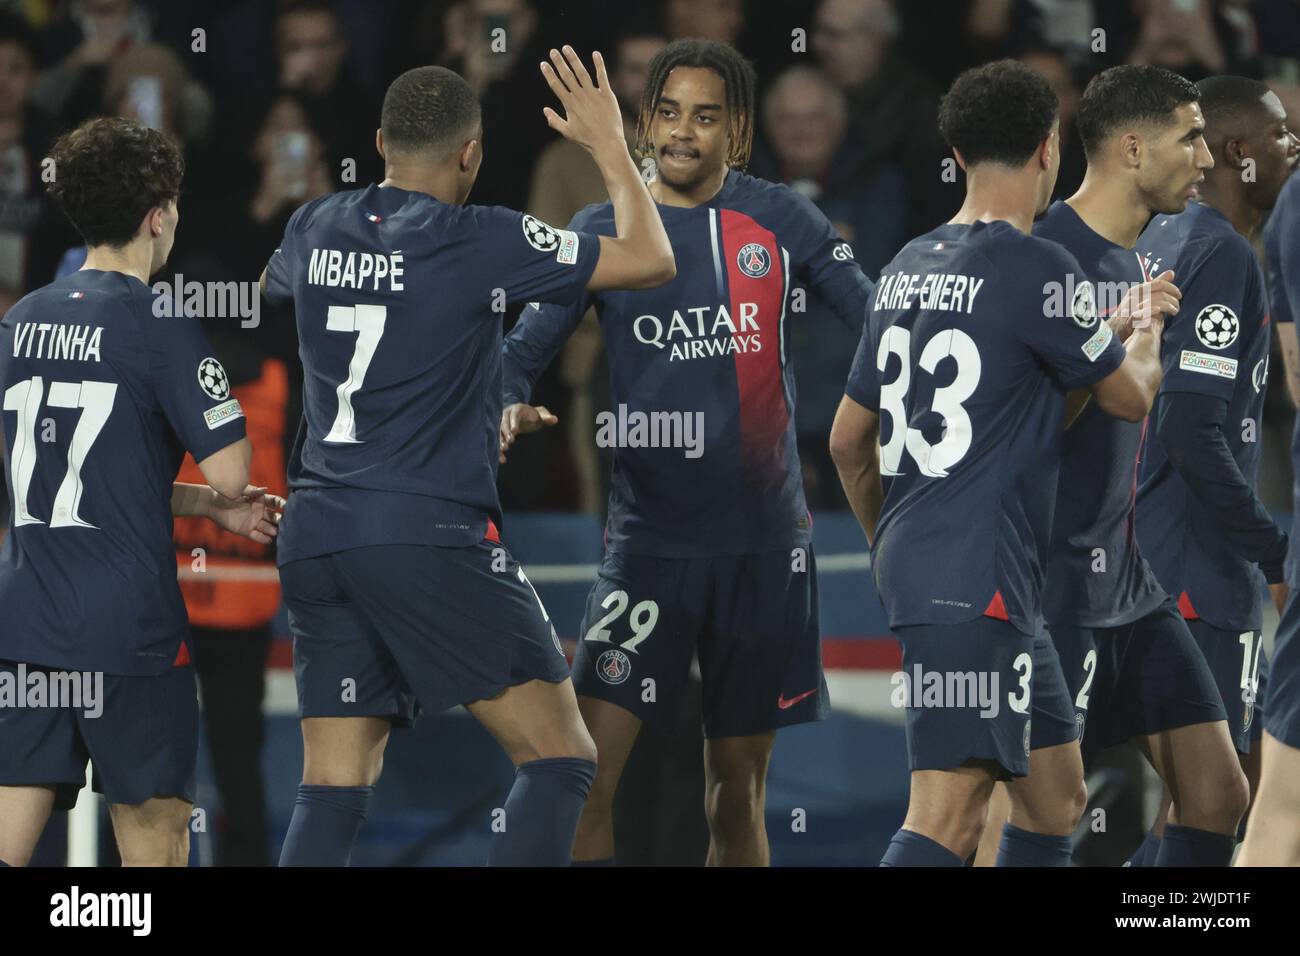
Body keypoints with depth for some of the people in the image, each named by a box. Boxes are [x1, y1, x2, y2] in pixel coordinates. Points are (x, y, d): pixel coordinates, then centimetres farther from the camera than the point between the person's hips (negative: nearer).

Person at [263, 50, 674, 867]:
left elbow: (272, 285, 34)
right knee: (559, 759, 1)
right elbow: (650, 260, -3)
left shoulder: (318, 229, 9)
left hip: (315, 538, 6)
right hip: (433, 532, -6)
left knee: (333, 791, 6)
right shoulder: (480, 241, -8)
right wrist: (608, 141, 9)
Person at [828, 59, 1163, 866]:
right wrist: (1149, 339, 25)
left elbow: (848, 440, 19)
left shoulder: (910, 268, 12)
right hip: (974, 583, -9)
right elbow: (1130, 397, 3)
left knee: (1057, 795, 16)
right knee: (950, 812, -16)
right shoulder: (1038, 270, -12)